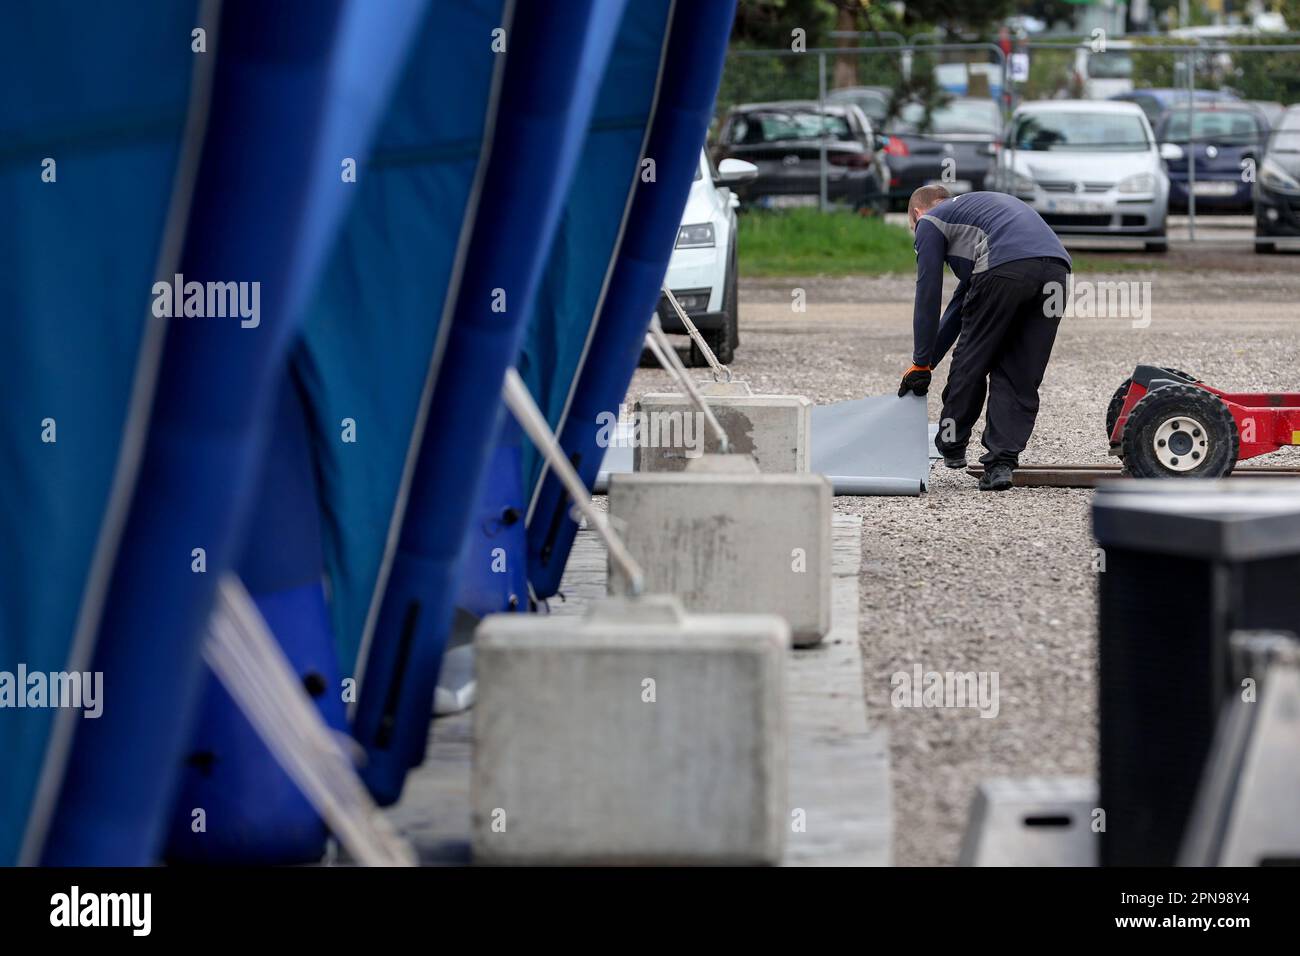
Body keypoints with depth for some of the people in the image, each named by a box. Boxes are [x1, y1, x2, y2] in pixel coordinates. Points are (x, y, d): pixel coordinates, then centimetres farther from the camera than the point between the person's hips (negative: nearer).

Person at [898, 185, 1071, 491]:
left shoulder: (930, 221, 21)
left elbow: (928, 297, 16)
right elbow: (961, 302, 42)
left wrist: (921, 364, 22)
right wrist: (930, 360, 42)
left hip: (1006, 269, -6)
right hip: (1057, 268, 6)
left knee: (971, 363, 13)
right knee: (1020, 378, 12)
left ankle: (952, 447, 26)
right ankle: (1002, 463, 4)